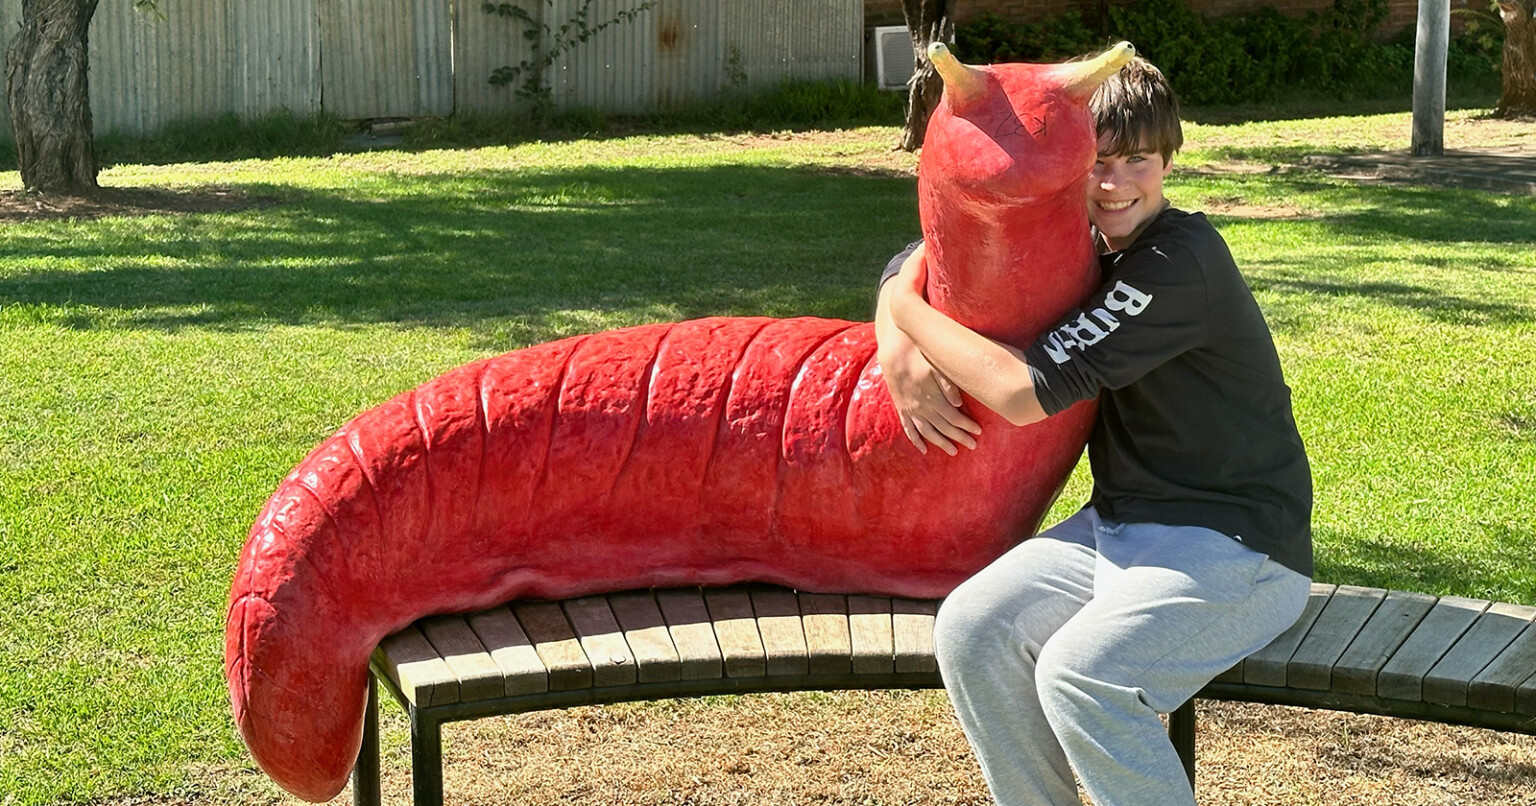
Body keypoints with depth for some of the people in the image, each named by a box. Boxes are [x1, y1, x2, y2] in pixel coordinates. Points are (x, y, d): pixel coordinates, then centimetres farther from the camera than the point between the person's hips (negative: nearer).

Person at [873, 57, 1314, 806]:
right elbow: (915, 261, 15)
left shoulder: (1181, 261, -19)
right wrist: (900, 352, -7)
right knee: (970, 630, -14)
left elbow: (1027, 392, -24)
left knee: (1079, 672, -30)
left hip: (1236, 548, -8)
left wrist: (906, 307, -10)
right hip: (1119, 525, 8)